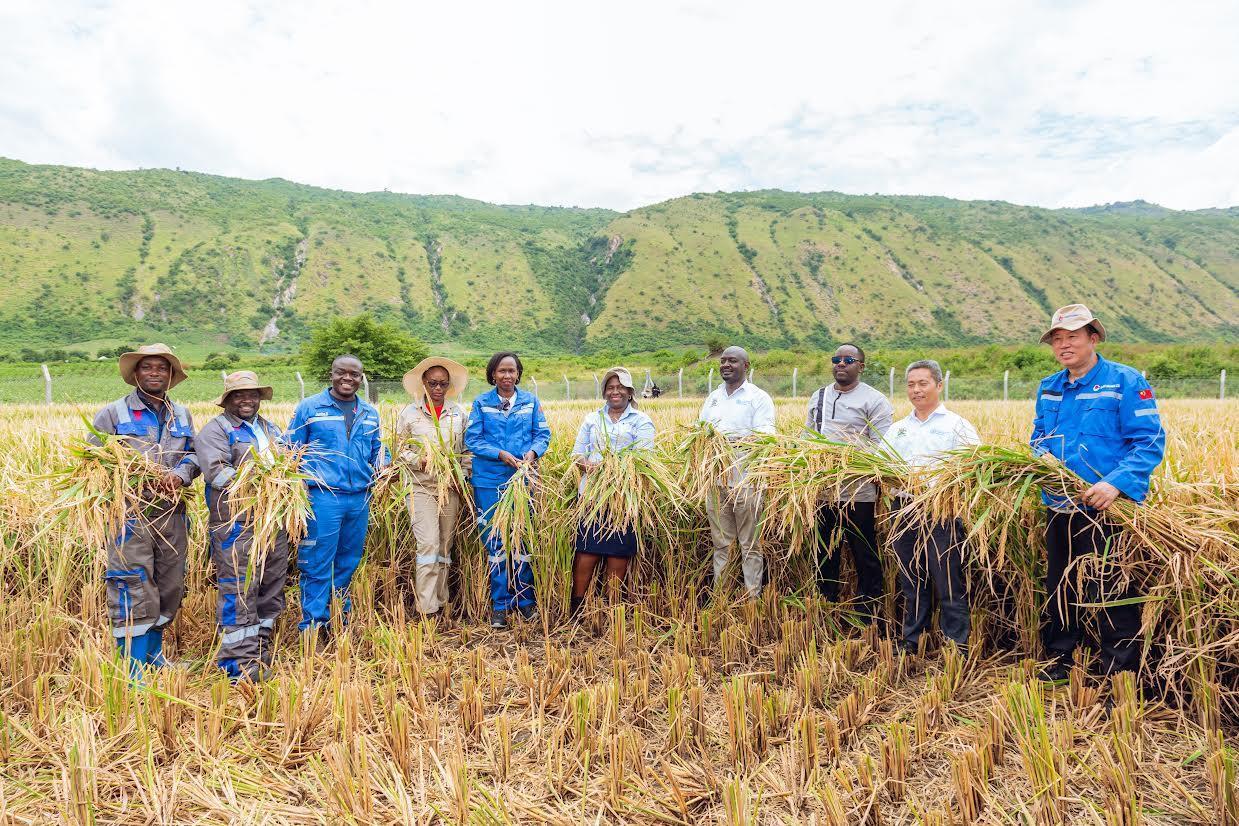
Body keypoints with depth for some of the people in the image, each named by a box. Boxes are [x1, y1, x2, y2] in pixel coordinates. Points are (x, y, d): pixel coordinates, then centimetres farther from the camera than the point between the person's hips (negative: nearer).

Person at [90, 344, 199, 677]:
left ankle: (153, 654, 31)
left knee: (169, 588, 13)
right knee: (134, 593, -7)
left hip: (171, 512, 5)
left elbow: (194, 454, 14)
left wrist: (181, 475, -8)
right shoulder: (113, 413, 0)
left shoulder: (182, 415, 15)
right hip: (130, 513, -5)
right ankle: (133, 672, 1)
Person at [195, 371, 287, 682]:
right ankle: (240, 661, 0)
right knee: (239, 591, -6)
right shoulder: (216, 429, -2)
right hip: (236, 524, -7)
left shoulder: (271, 428, 21)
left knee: (271, 586, 12)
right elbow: (216, 471, -15)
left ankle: (261, 647, 25)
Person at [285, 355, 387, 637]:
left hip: (360, 497, 5)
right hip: (323, 496, -5)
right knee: (318, 564, -3)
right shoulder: (309, 408, 1)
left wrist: (383, 465, -1)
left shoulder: (370, 413, 14)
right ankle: (314, 625, 7)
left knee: (349, 561, 14)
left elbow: (377, 449, 21)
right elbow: (291, 451, 3)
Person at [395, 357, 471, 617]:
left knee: (446, 545, 9)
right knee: (428, 544, -11)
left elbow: (468, 449, 12)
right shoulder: (410, 413, 1)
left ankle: (441, 602, 21)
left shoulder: (459, 413, 7)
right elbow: (399, 449, 5)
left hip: (451, 488, 3)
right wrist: (418, 461, -13)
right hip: (421, 487, -3)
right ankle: (426, 609, -4)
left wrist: (463, 474, -2)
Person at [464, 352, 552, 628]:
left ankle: (525, 600, 22)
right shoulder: (481, 403, 2)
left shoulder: (530, 401, 6)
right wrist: (501, 454, -16)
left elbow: (543, 434, 5)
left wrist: (532, 452, -16)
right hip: (490, 481, -1)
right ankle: (499, 605, 15)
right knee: (495, 541, 4)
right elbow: (472, 440, -2)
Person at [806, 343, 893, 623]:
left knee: (865, 556, 5)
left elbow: (881, 450, -9)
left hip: (859, 493, -5)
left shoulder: (874, 401, -3)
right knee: (825, 553, 15)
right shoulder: (818, 397, 14)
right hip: (823, 491, 5)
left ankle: (868, 616, 17)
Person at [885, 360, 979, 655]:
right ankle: (910, 646, 25)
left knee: (950, 587, -1)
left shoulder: (957, 425, 2)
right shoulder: (897, 429, 17)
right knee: (912, 586, 14)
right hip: (905, 511, 5)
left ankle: (957, 651, 10)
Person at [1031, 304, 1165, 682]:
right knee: (1058, 590, 17)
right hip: (1058, 508, 6)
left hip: (1106, 509, -6)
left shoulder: (1125, 381, -7)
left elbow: (1151, 441, -13)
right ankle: (1058, 661, 33)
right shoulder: (1048, 388, 11)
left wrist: (1117, 482, -27)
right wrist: (1041, 458, -3)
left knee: (1112, 595, 1)